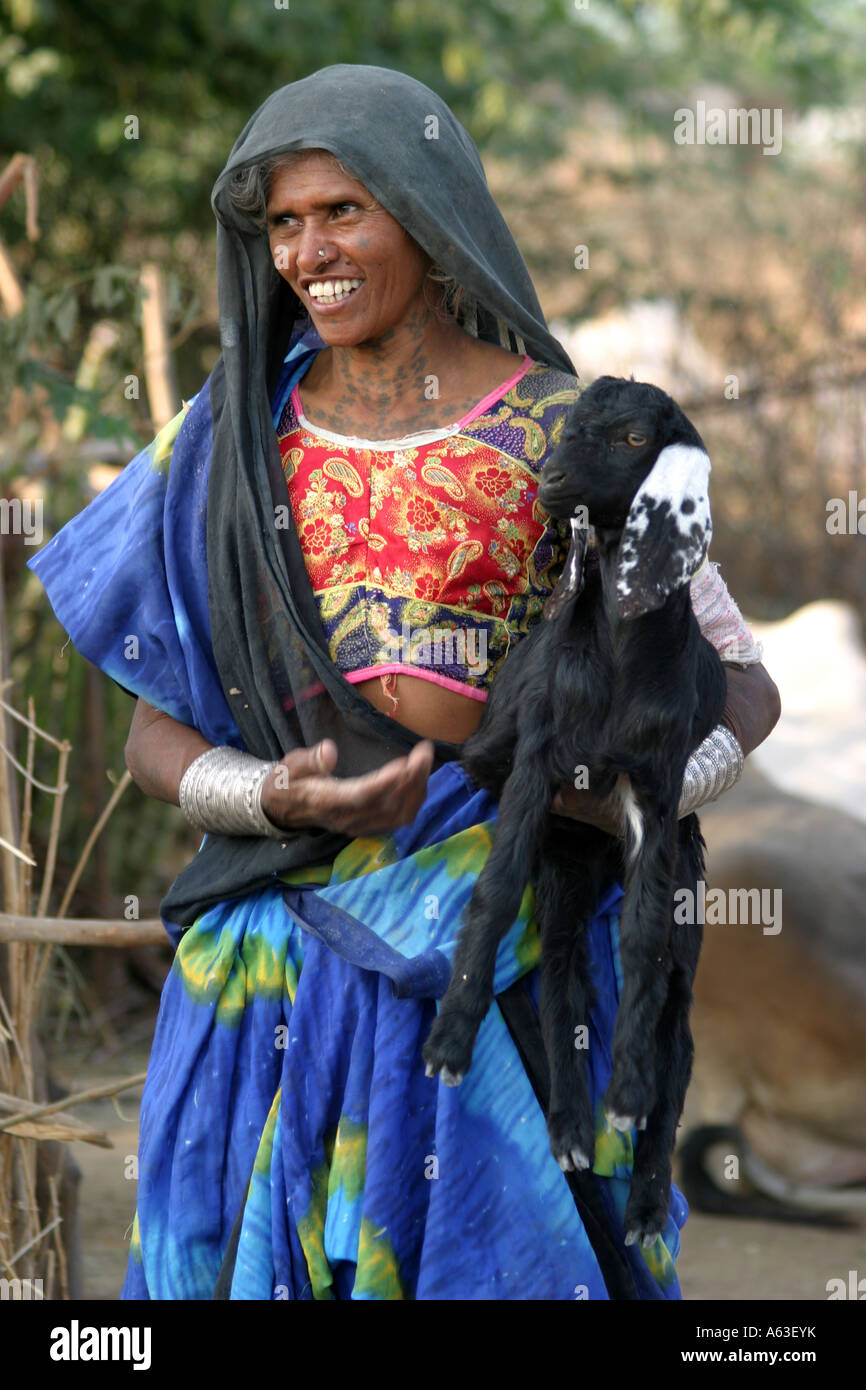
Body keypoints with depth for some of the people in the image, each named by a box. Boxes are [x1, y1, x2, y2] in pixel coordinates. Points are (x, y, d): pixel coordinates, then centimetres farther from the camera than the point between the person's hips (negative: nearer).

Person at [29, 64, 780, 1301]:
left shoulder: (562, 431, 0)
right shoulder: (235, 443, 8)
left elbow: (741, 679, 3)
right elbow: (157, 734, 9)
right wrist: (274, 799, -12)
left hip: (497, 951, -2)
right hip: (273, 955, 2)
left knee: (489, 1250, 0)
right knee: (261, 1248, 4)